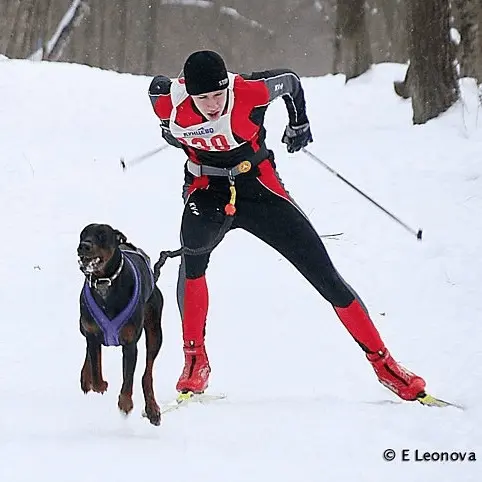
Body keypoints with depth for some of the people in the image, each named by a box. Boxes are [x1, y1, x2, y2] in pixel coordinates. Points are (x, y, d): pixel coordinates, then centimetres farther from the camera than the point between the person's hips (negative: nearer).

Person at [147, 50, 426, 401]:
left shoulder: (251, 91, -26)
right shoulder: (168, 101, -20)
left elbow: (290, 82, -3)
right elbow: (157, 85, 6)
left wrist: (299, 124, 13)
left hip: (259, 187, 0)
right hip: (207, 191, 0)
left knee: (324, 273, -3)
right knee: (193, 253, -32)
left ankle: (381, 361, 8)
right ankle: (195, 360, -19)